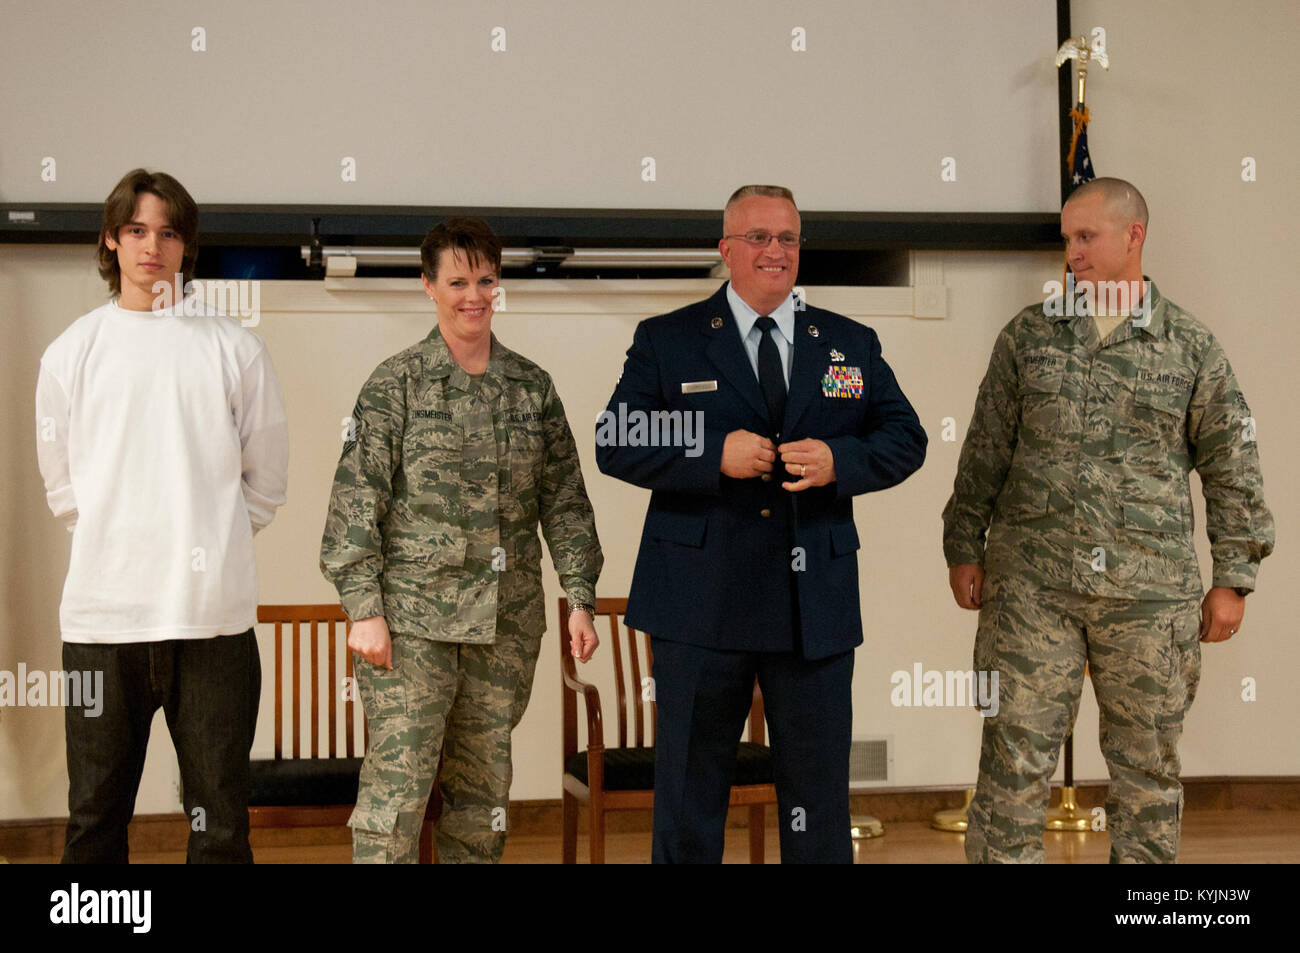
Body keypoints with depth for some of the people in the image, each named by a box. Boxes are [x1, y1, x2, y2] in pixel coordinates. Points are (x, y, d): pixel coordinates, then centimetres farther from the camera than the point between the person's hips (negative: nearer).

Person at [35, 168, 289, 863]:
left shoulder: (234, 349, 5)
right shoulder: (72, 352, 9)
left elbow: (266, 479, 10)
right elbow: (62, 484, 13)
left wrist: (210, 544, 6)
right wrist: (116, 545, 7)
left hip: (212, 614, -1)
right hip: (103, 609, 1)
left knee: (220, 819, 4)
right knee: (95, 818, 7)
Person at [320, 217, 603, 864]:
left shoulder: (532, 387, 10)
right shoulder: (397, 383, -1)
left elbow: (564, 500, 12)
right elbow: (356, 500, -4)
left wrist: (580, 599, 5)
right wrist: (363, 608, -11)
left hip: (506, 620, 4)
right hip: (412, 618, -4)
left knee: (483, 787, 10)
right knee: (396, 784, -8)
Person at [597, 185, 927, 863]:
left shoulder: (852, 344, 12)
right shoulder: (665, 341, 4)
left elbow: (904, 439, 9)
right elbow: (616, 446, -3)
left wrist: (838, 460, -11)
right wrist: (714, 454, -16)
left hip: (816, 605, 2)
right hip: (701, 603, -2)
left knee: (819, 794, 8)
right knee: (690, 789, 7)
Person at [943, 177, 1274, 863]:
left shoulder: (1190, 346, 5)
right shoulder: (1028, 336, 8)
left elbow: (1231, 468, 7)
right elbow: (985, 451, 11)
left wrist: (1232, 579, 3)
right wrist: (964, 549, 7)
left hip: (1150, 590, 0)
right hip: (1032, 583, 0)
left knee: (1147, 767, 8)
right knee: (1014, 760, -2)